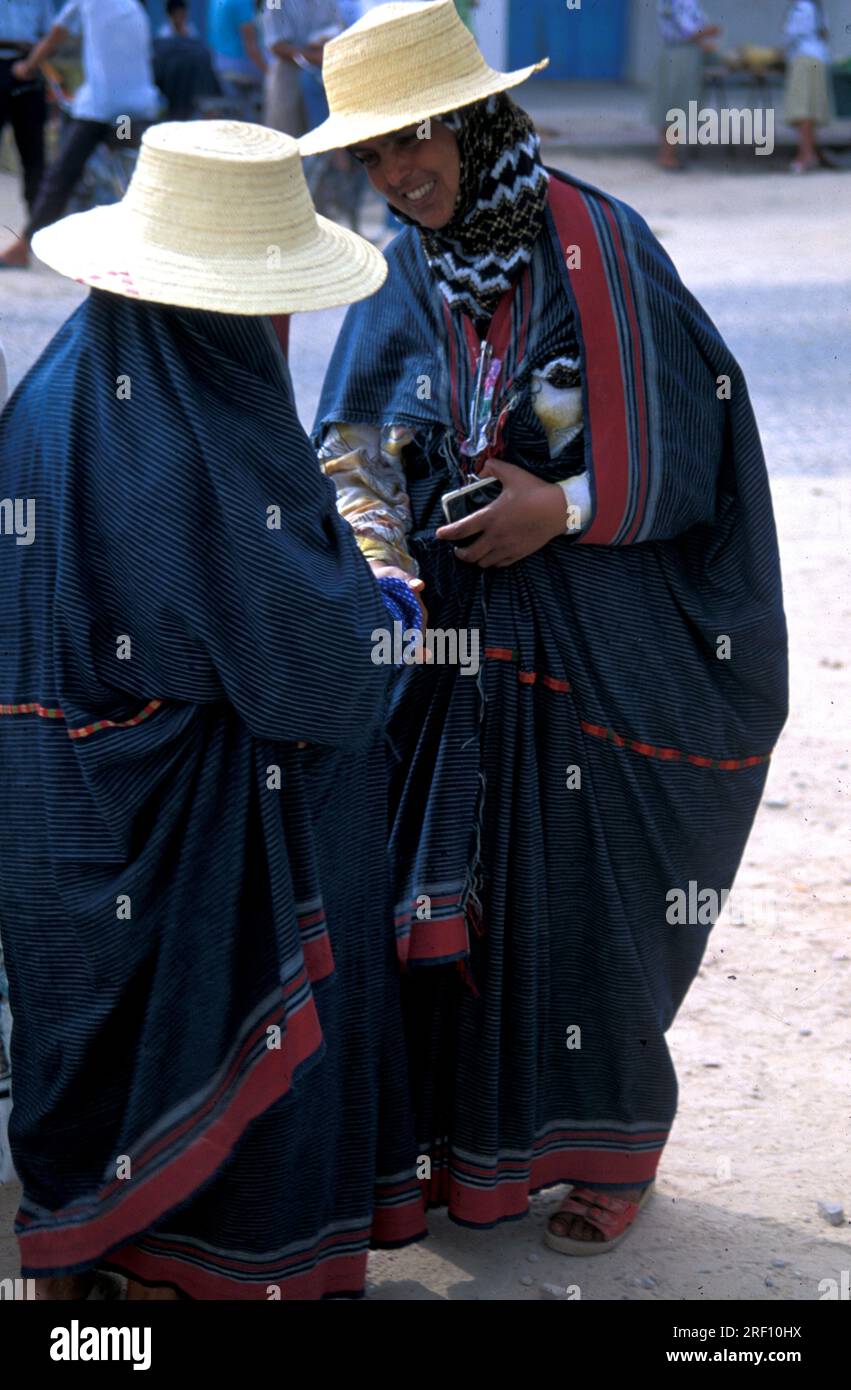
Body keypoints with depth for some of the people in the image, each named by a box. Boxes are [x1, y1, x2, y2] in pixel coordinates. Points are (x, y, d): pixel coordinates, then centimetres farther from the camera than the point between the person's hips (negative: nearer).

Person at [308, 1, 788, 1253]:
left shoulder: (600, 248, -11)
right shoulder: (405, 279, 3)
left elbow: (684, 454, -7)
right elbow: (355, 447, 0)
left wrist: (562, 511, -16)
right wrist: (380, 552, -18)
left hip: (601, 658, -4)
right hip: (461, 645, 4)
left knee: (589, 901, 5)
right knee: (463, 891, 8)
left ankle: (609, 1148, 24)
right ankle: (481, 1147, 24)